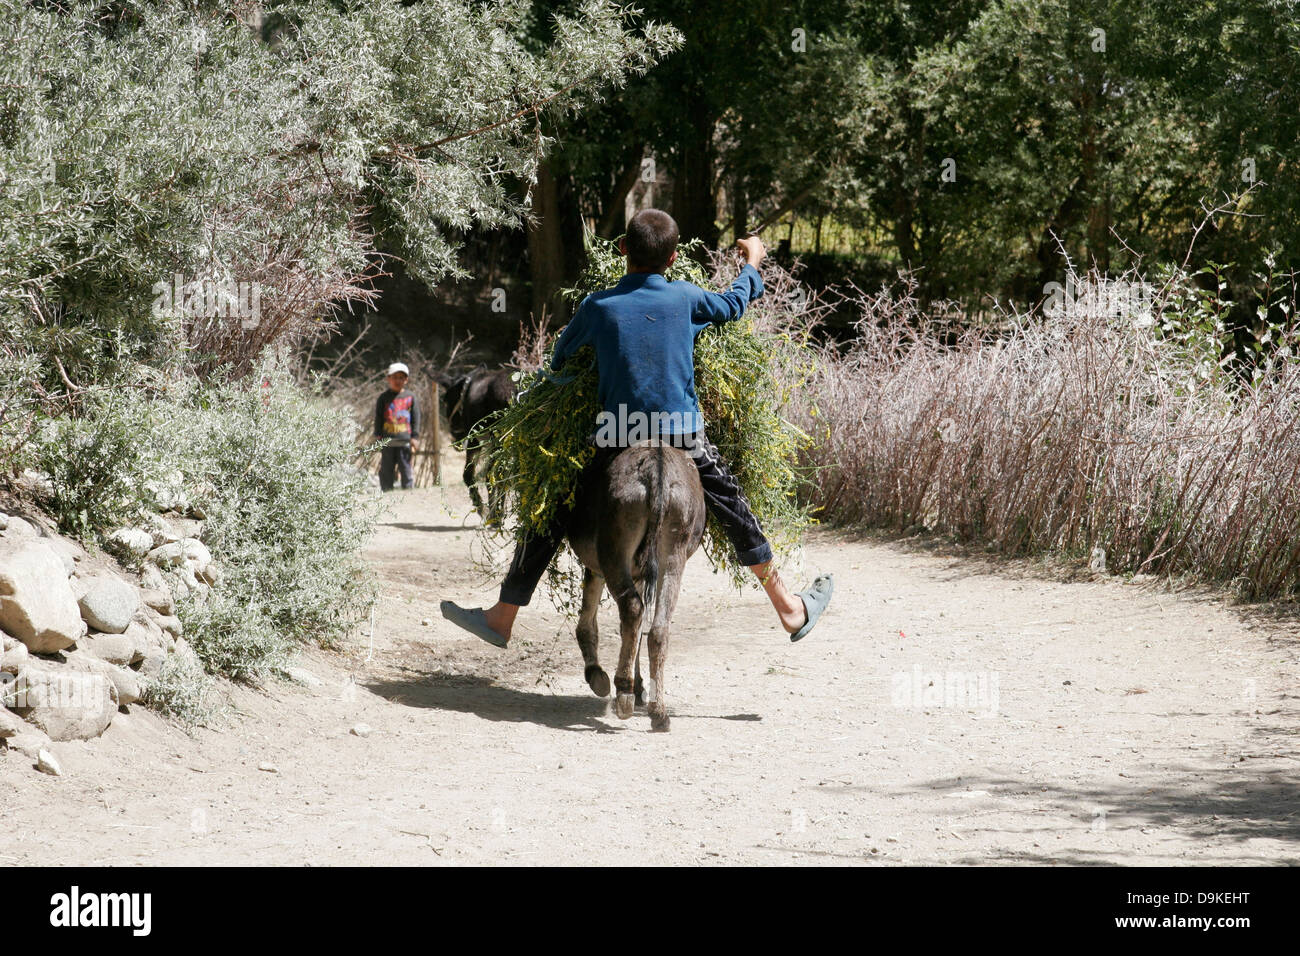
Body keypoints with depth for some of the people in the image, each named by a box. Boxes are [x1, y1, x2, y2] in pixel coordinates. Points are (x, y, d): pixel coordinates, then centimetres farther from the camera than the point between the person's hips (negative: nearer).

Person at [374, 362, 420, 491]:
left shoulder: (410, 397, 7)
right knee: (386, 469, 5)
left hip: (405, 441, 0)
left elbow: (415, 418, 8)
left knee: (406, 469, 2)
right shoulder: (384, 397, 6)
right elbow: (378, 417, 6)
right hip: (387, 441, 0)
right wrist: (378, 435, -1)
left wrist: (414, 437, 1)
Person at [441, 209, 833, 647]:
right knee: (734, 508, 18)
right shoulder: (686, 298, -2)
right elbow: (734, 304, 19)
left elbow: (559, 359, 11)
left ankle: (502, 618, 15)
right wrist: (752, 261, 39)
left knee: (552, 515, 10)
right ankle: (789, 609, 26)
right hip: (683, 437, 1)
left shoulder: (597, 307, -5)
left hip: (616, 439, -1)